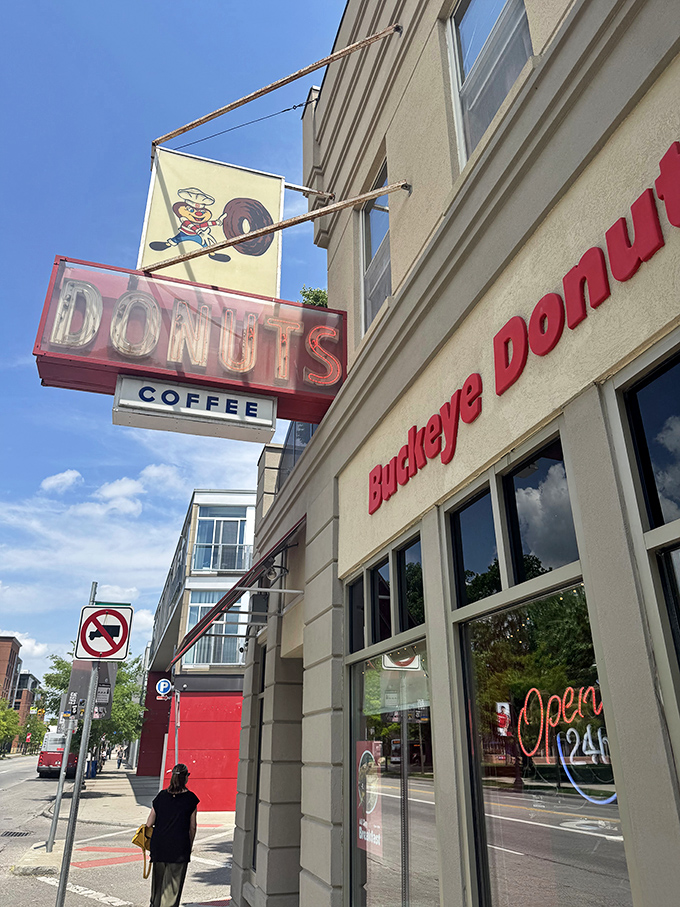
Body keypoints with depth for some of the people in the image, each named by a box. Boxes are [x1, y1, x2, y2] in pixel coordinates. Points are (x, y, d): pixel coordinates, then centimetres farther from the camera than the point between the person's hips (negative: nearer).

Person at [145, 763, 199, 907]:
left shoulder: (161, 795, -1)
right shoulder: (190, 798, -7)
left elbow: (149, 823, 3)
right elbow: (192, 827, -1)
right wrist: (190, 845, 12)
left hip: (159, 844, 3)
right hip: (179, 847, -3)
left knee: (158, 879, 22)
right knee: (173, 883, 6)